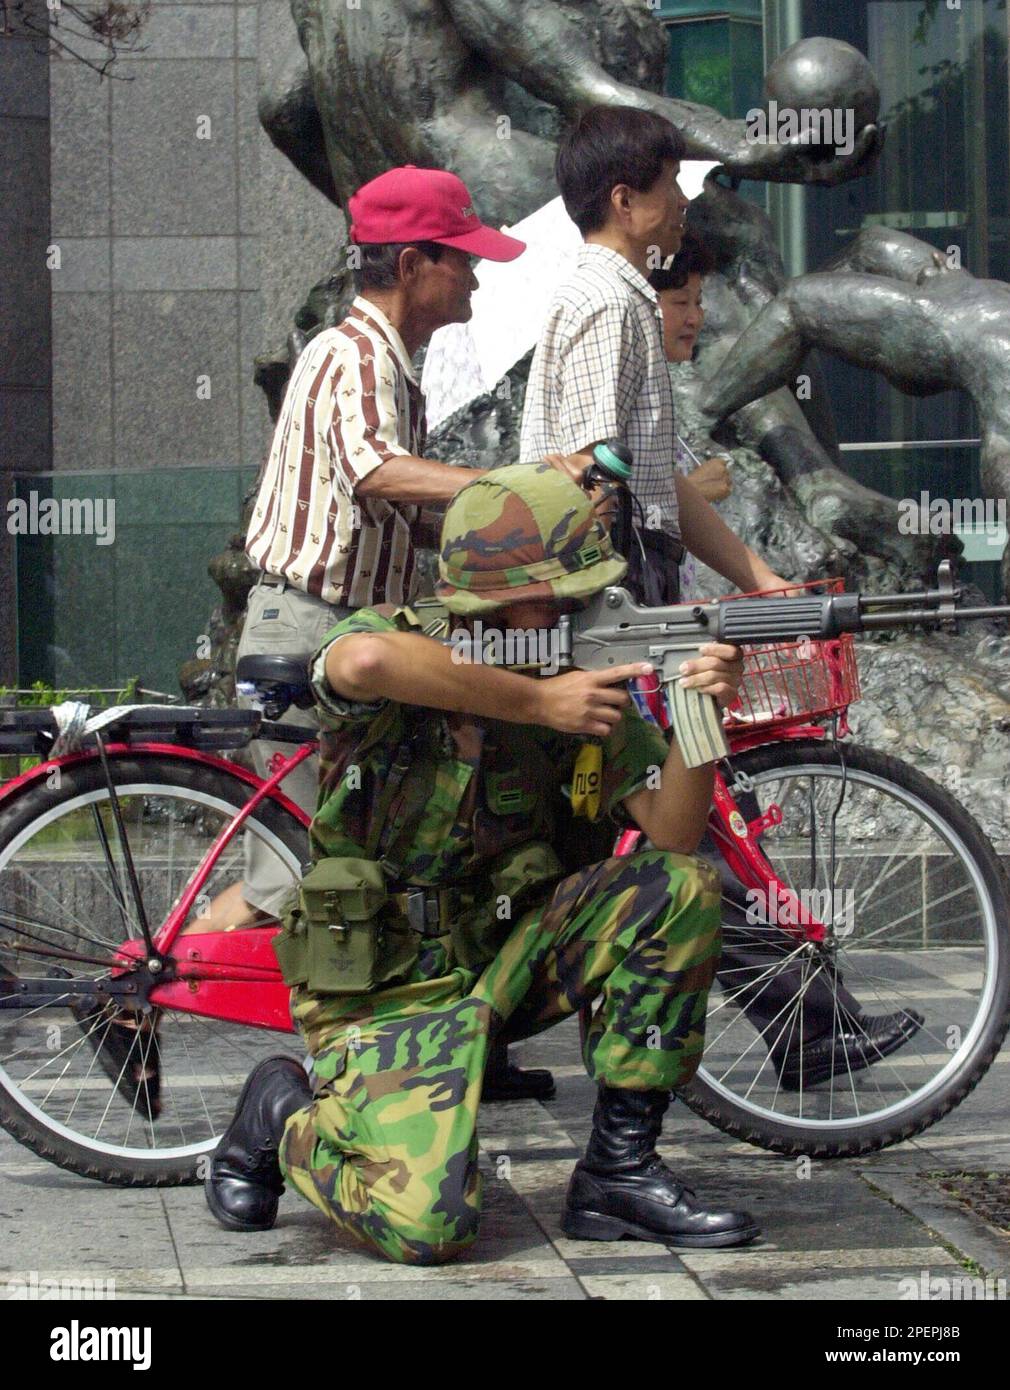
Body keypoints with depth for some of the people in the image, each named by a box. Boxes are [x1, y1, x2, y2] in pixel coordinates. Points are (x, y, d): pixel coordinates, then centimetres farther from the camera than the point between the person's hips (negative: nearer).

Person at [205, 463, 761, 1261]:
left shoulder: (581, 673, 0)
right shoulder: (402, 643, -13)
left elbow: (671, 831, -5)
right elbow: (365, 661, -41)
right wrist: (539, 703, -33)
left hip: (504, 954, 6)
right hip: (385, 983, -5)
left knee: (682, 894, -15)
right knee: (428, 1227, -23)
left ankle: (621, 1169, -5)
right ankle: (282, 1118, 10)